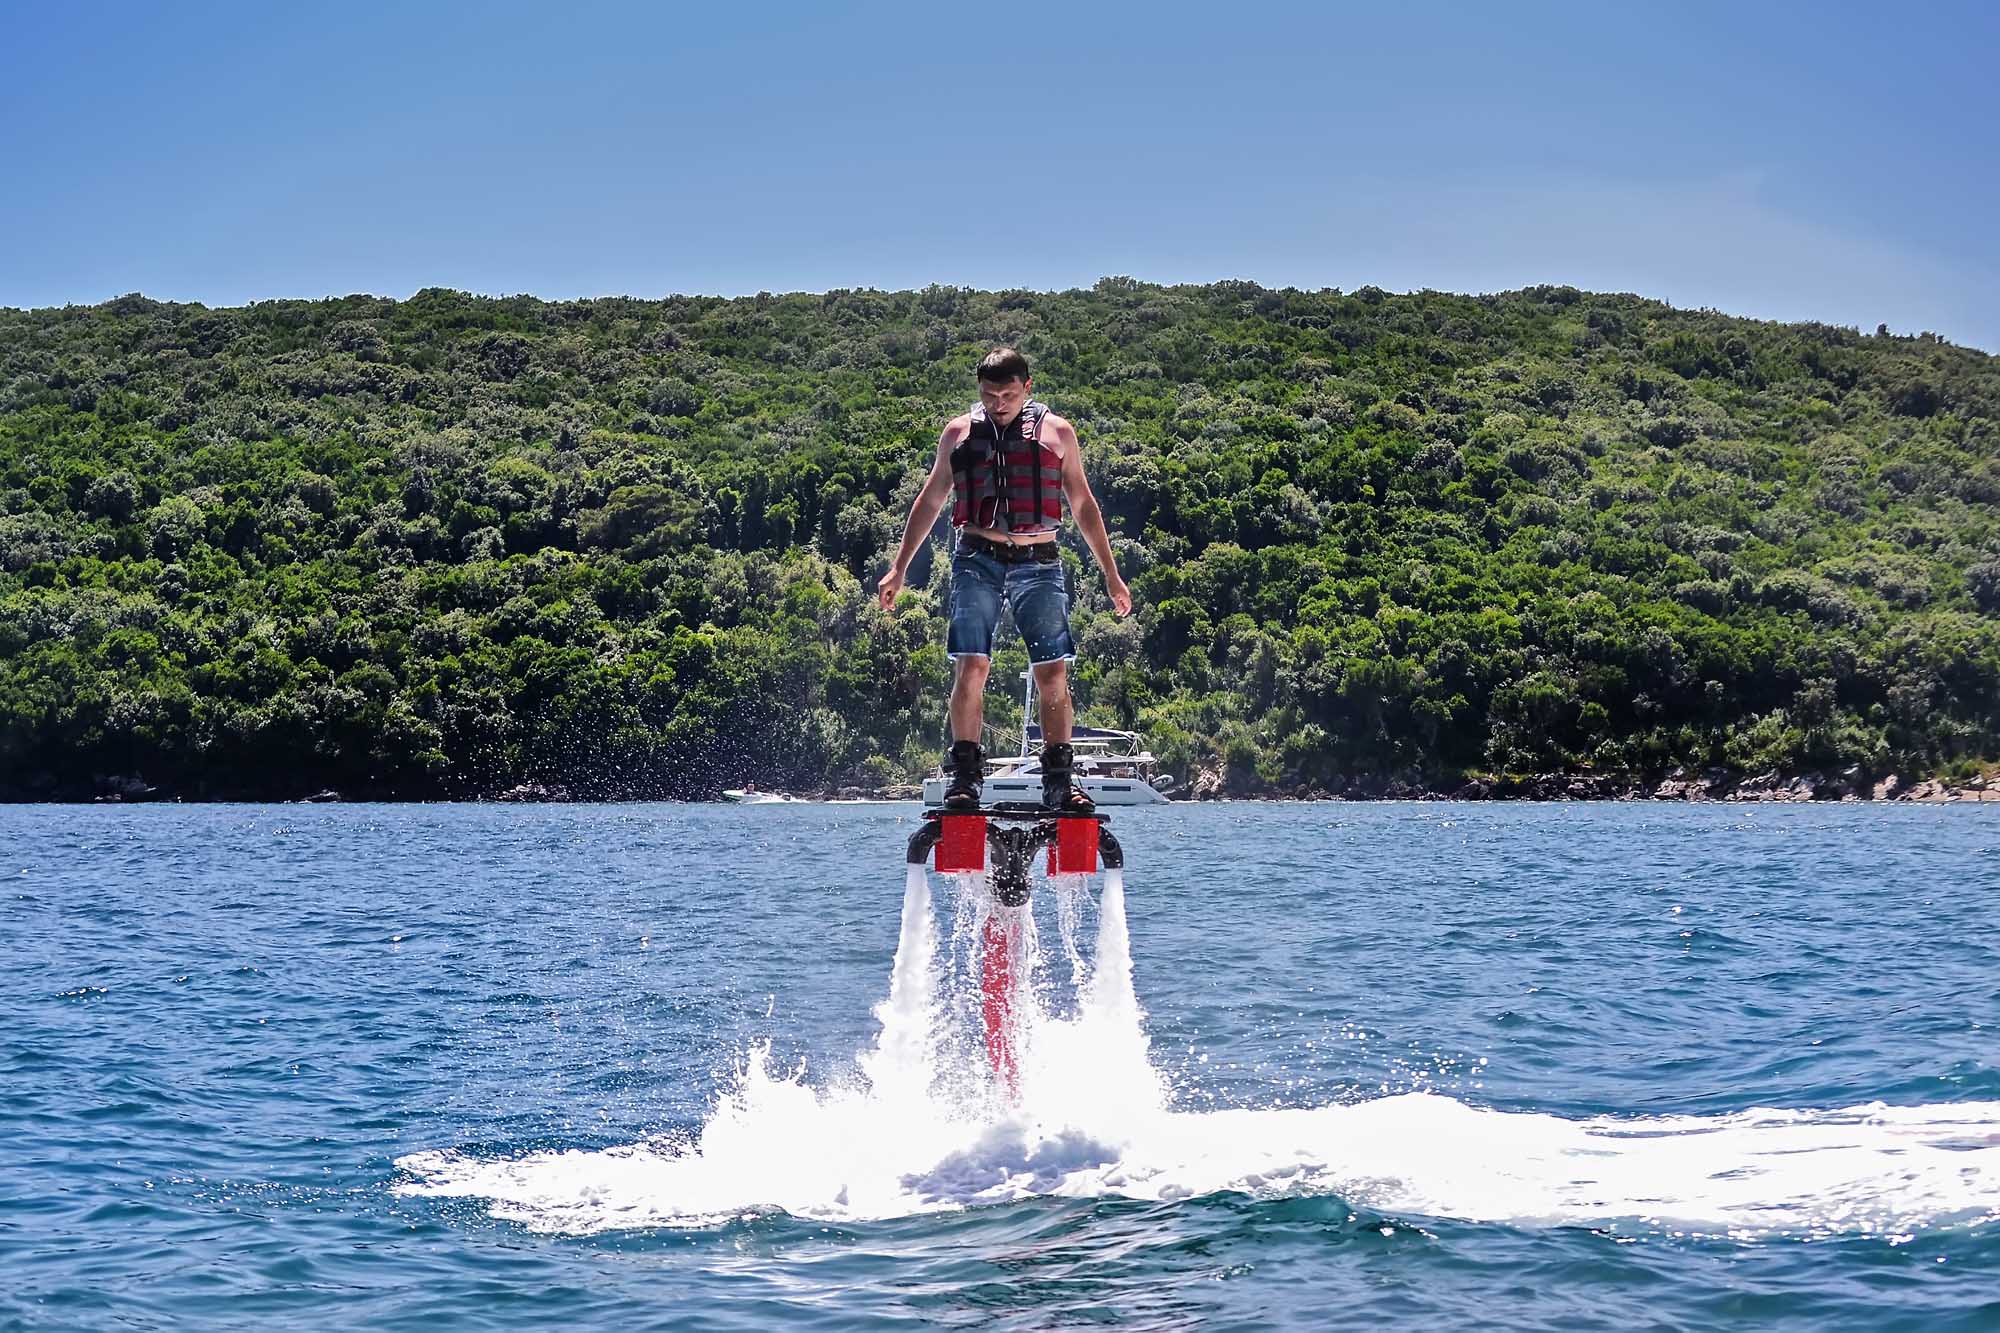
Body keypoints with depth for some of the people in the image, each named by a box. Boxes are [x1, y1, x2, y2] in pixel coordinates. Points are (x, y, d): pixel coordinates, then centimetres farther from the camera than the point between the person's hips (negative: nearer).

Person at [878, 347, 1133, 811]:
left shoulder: (1056, 432, 9)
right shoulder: (959, 433, 10)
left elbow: (1084, 506, 17)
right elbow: (930, 501, 19)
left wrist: (1111, 576, 17)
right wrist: (899, 569, 16)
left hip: (1038, 564, 0)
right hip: (977, 560, 0)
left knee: (1053, 673, -7)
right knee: (970, 668, -10)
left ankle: (1059, 781, -3)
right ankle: (965, 777, -6)